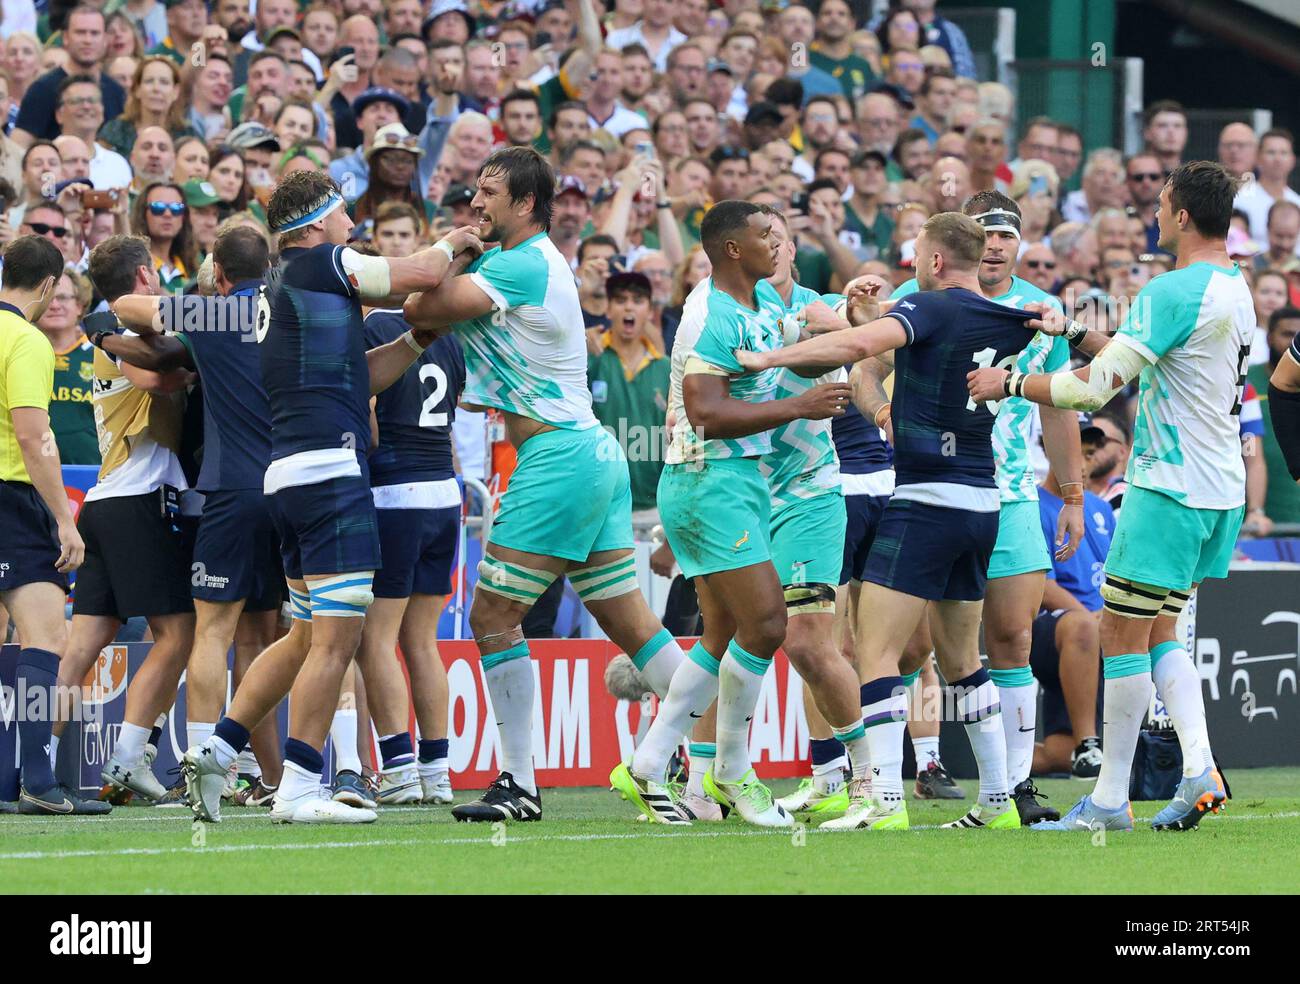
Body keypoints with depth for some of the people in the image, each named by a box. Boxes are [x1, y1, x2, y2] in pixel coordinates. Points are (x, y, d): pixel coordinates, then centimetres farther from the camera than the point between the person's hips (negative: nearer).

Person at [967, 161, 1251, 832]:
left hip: (1170, 489, -9)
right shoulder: (1234, 289, 12)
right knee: (1159, 633, 15)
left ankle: (1110, 798, 2)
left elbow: (1095, 387, -19)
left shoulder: (1174, 291, -18)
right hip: (1221, 493, 9)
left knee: (1121, 632, -2)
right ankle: (1199, 770, 0)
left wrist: (1010, 383, -7)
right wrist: (1071, 331, 19)